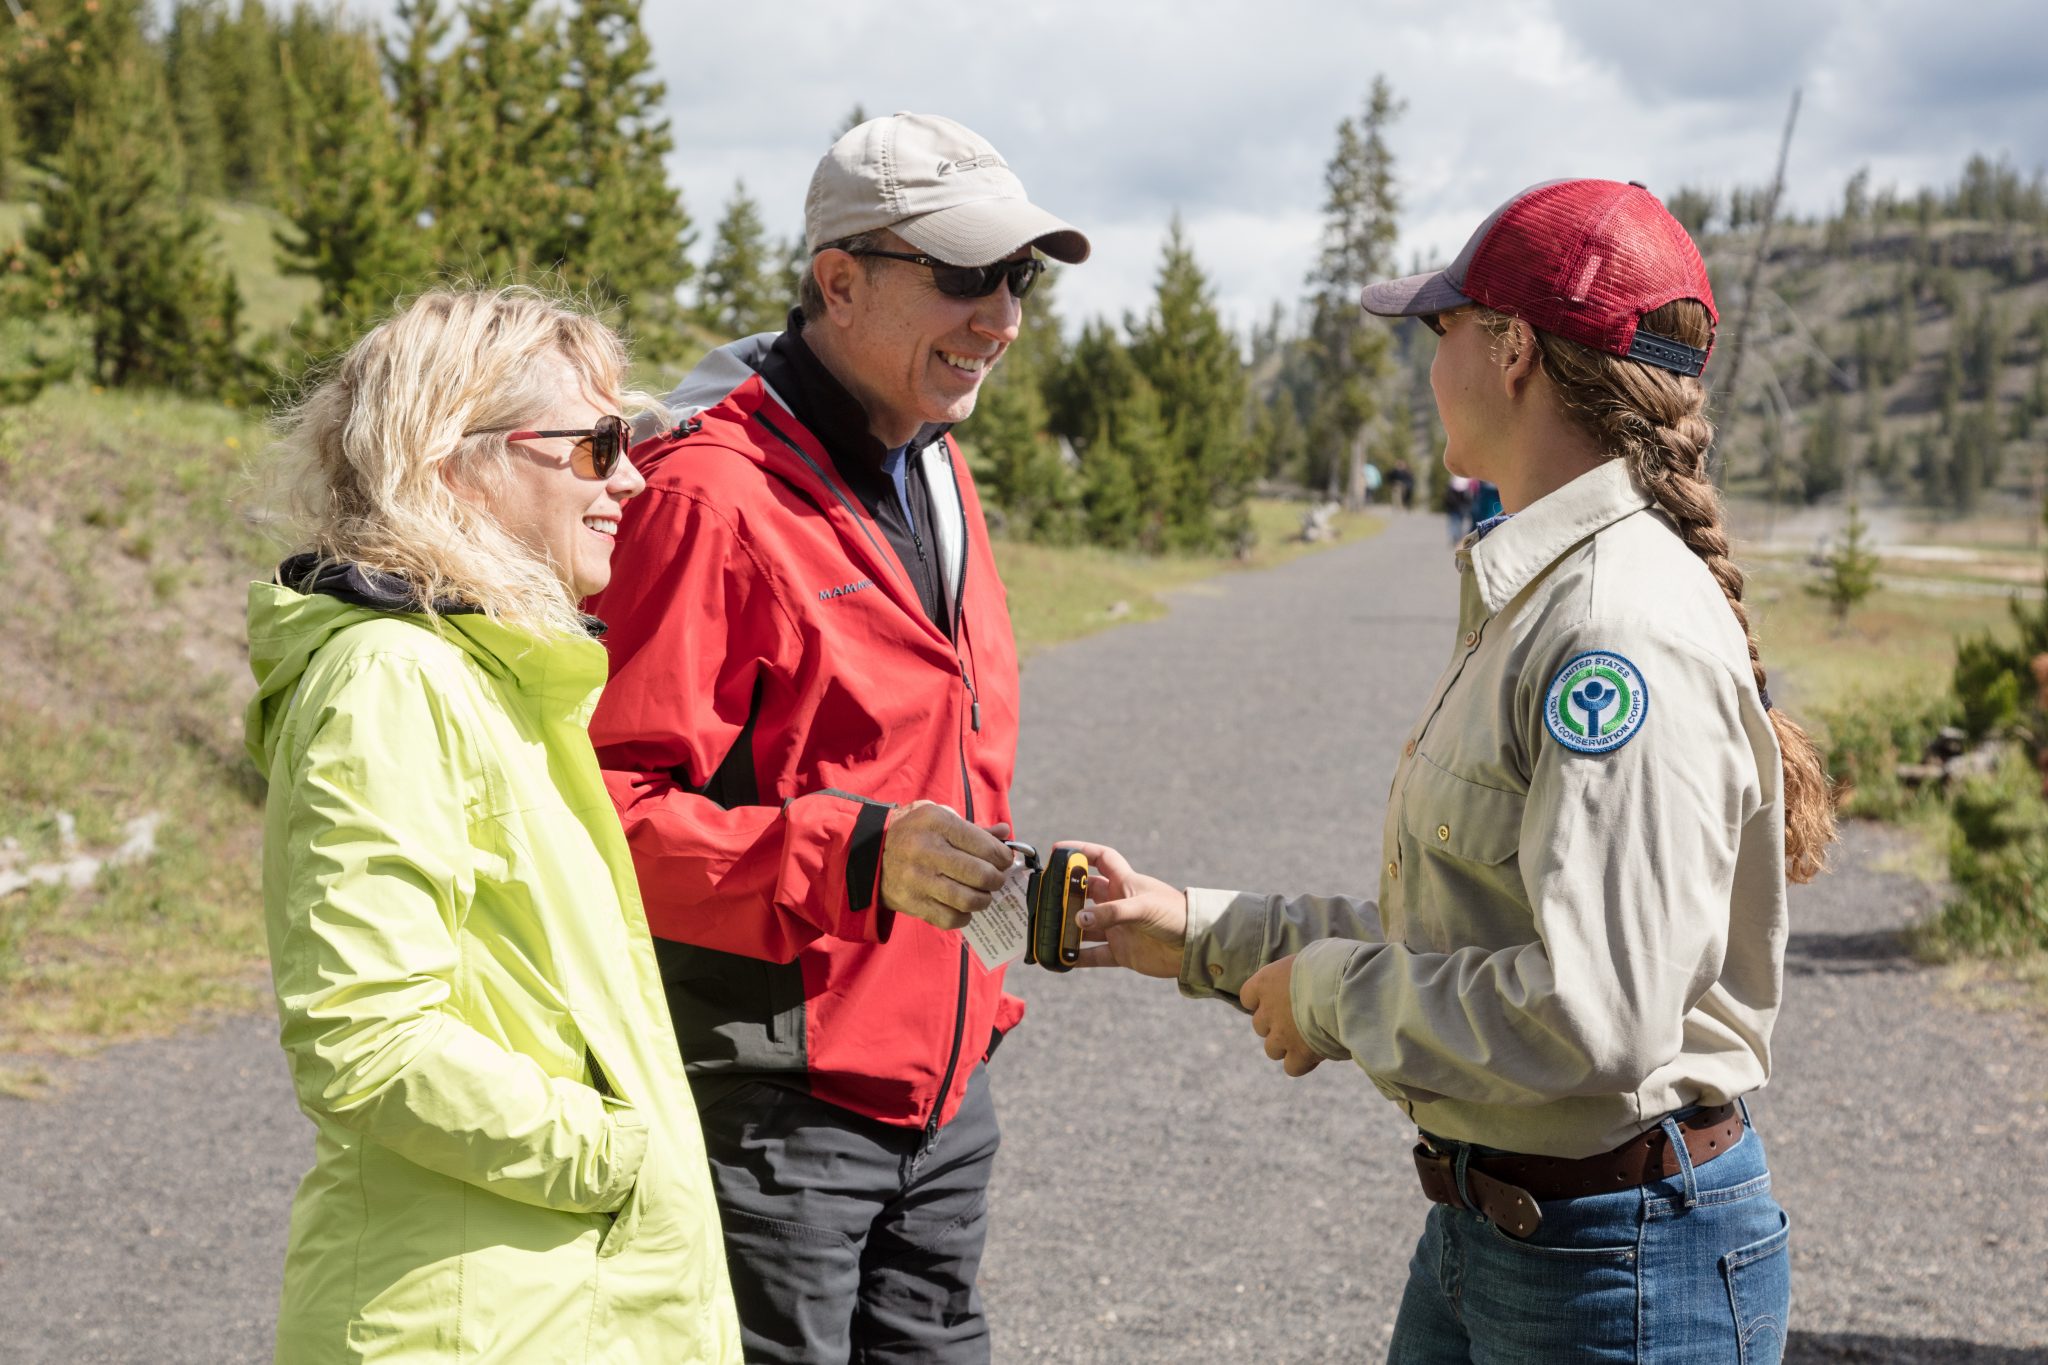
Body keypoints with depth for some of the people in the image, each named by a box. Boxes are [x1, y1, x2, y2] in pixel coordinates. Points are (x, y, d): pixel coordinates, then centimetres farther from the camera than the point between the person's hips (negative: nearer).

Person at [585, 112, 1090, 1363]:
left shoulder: (938, 474, 13)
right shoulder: (712, 490, -16)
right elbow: (609, 808, -22)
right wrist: (856, 854, -31)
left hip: (938, 1093, 9)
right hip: (768, 1104, -8)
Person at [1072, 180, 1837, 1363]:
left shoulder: (1626, 632, -22)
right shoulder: (1535, 600, 9)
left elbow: (1594, 1019, -30)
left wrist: (1333, 992, -16)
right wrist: (1203, 936, 15)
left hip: (1623, 1264, -9)